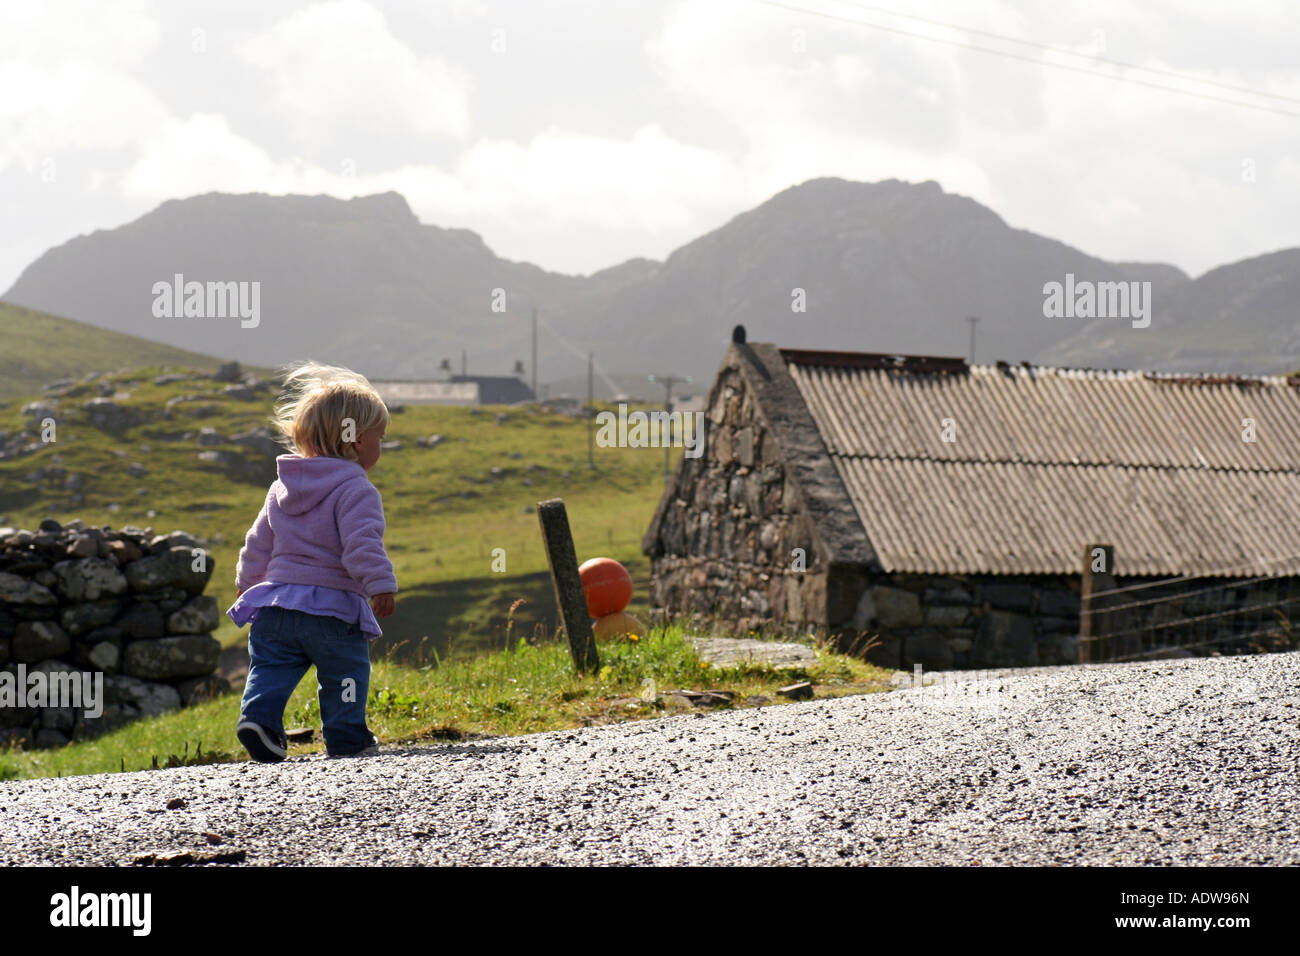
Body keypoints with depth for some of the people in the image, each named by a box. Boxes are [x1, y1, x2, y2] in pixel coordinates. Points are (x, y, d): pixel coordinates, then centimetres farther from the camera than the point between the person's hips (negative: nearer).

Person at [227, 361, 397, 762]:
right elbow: (362, 544, -23)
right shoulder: (355, 490, -9)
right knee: (346, 672, 7)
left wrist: (248, 584, 32)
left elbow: (258, 544, 21)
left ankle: (259, 716, -12)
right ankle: (347, 737, 7)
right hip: (333, 609, -5)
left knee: (270, 668, 8)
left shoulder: (281, 488, 15)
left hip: (276, 602, 5)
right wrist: (380, 585, -25)